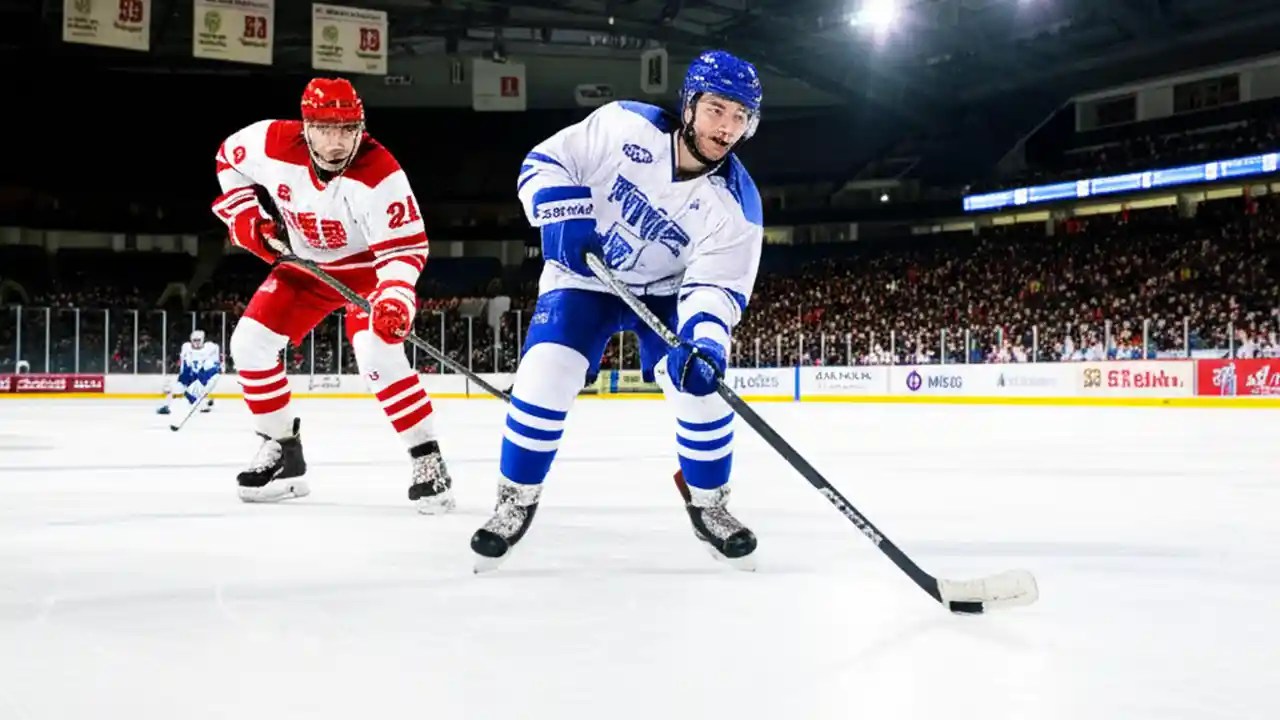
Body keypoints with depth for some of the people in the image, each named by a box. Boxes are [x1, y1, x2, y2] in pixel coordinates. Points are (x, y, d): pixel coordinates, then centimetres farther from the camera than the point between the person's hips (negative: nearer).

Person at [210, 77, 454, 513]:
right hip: (306, 264, 5)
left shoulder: (379, 174, -33)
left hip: (367, 266, -5)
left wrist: (395, 297, -47)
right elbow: (229, 157, 2)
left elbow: (404, 246, -31)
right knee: (249, 342, -3)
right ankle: (282, 449, 13)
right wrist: (245, 214, -8)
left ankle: (428, 462, -16)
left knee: (377, 354, -28)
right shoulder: (273, 142, -21)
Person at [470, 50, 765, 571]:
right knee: (545, 373, -18)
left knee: (701, 382, -16)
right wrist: (562, 216, -30)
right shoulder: (624, 124, -22)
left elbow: (714, 285, -24)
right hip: (582, 275, -1)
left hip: (665, 290, 1)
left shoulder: (736, 205, -21)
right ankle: (516, 498, 3)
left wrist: (704, 340, -43)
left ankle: (708, 502, 9)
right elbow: (545, 163, -13)